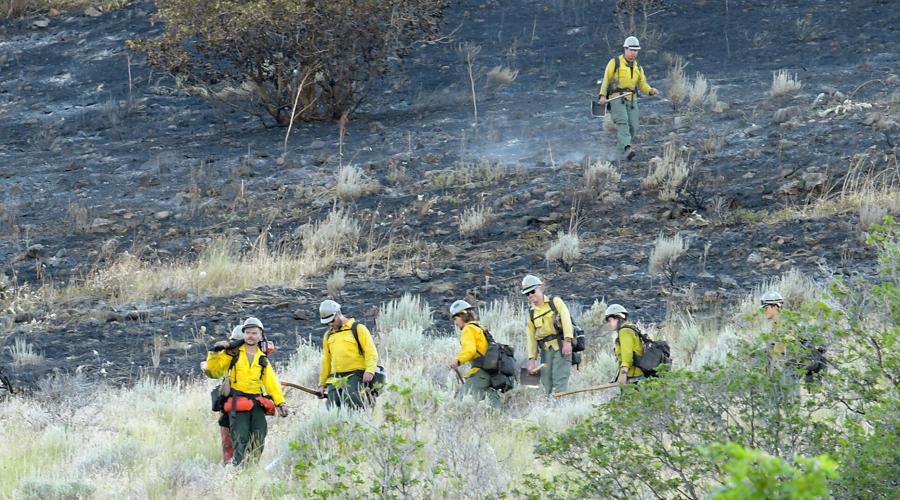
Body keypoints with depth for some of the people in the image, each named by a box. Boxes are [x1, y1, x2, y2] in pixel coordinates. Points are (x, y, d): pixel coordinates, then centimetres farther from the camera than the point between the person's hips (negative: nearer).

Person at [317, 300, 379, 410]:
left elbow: (371, 352, -5)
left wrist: (370, 371, -20)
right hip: (334, 379, 6)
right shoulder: (328, 335, 21)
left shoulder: (358, 329, 3)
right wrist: (322, 383, 23)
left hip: (354, 376, -6)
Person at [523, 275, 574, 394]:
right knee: (547, 383, -1)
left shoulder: (555, 302, 5)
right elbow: (531, 339, 15)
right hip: (545, 351, 5)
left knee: (559, 380, -16)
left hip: (562, 346, -5)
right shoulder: (531, 315, 17)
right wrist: (532, 360, 7)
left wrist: (567, 341, -21)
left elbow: (566, 319, -8)